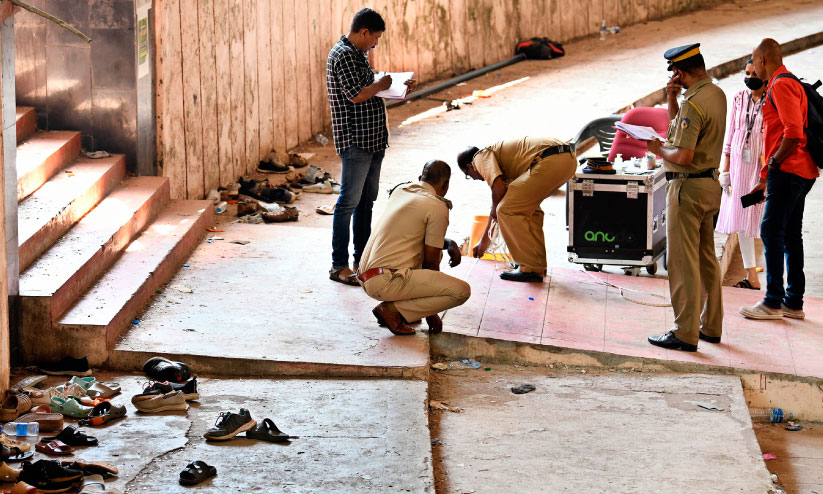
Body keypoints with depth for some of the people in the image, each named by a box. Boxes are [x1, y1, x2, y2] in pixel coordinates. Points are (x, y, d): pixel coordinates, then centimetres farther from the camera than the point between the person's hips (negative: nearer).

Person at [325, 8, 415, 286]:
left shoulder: (358, 54, 17)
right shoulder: (343, 55, -14)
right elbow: (356, 95, -22)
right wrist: (381, 85, -7)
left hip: (373, 139, 10)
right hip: (355, 140, -10)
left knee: (366, 201, 14)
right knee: (349, 202, -7)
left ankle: (362, 261, 21)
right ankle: (339, 265, -4)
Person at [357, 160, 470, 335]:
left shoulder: (400, 191, 17)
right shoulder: (438, 207, -6)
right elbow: (431, 261, -3)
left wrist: (449, 243, 15)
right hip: (388, 281, -9)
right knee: (462, 291, -10)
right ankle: (393, 310, -9)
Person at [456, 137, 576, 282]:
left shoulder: (481, 157, 7)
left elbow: (499, 188, -11)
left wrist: (494, 211, 11)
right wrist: (484, 240, 53)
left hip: (550, 161, -10)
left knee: (507, 210, -3)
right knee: (527, 207, 29)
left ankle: (531, 269, -1)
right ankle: (538, 264, 31)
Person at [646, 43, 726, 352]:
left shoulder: (693, 103, -21)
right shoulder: (716, 94, 9)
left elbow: (683, 156, -26)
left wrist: (659, 150, -8)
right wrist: (671, 99, 7)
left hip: (687, 187, -10)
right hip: (710, 184, 10)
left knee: (683, 262, -5)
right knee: (706, 258, 16)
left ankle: (686, 334, -3)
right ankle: (711, 326, 24)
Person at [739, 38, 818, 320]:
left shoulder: (780, 85, -12)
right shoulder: (789, 83, 21)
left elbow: (793, 133, -24)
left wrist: (774, 163, -11)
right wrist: (766, 177, 23)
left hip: (788, 170, -10)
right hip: (802, 171, 10)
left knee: (771, 232, -7)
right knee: (790, 235, 11)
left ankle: (773, 302, -6)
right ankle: (793, 302, 13)